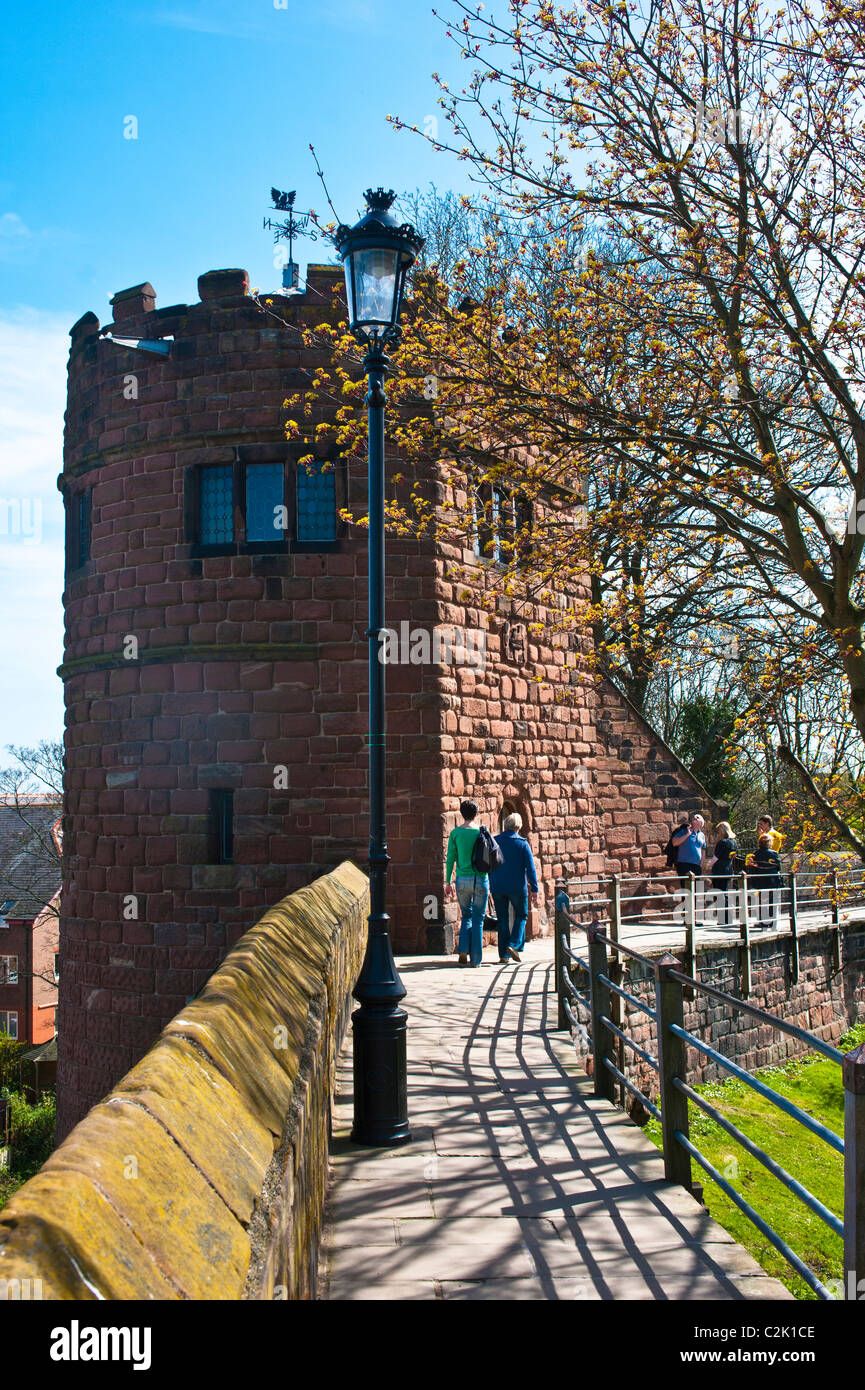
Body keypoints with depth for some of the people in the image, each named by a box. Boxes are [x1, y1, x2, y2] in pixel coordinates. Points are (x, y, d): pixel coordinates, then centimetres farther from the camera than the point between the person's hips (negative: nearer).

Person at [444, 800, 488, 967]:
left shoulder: (455, 833, 1)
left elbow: (451, 859, -1)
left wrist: (448, 882, 4)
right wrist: (489, 882, 14)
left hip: (462, 879, 1)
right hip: (480, 879, -1)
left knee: (466, 916, 17)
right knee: (478, 919, 6)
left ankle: (464, 951, 0)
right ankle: (475, 959, 6)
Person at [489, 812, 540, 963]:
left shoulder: (493, 842, 4)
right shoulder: (523, 843, -3)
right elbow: (531, 868, -7)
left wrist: (490, 886, 15)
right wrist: (534, 891, -6)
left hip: (497, 887, 2)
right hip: (517, 887, -2)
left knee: (502, 919, 11)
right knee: (521, 916, 14)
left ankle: (503, 954, 8)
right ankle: (513, 945, -6)